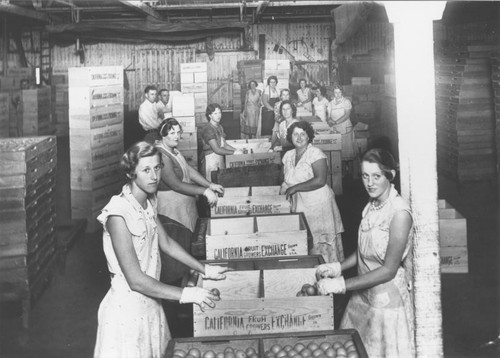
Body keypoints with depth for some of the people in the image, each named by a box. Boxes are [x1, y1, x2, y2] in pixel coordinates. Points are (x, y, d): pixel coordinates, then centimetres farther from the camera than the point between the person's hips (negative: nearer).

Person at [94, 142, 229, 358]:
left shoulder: (149, 202, 2)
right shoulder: (119, 215, -25)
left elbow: (165, 243, 16)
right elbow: (136, 280, -25)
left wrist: (204, 270, 14)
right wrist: (186, 294, -23)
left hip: (151, 302, 8)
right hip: (127, 307, -8)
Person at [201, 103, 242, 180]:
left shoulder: (219, 127, 10)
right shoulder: (208, 130, -18)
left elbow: (224, 144, 11)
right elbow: (217, 149, -21)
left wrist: (236, 150, -3)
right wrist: (234, 153, -15)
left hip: (220, 159, 8)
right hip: (210, 159, -8)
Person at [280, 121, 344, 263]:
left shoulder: (315, 153, -10)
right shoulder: (288, 156, 11)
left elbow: (320, 180, -21)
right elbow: (287, 180, 20)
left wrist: (295, 188, -18)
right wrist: (284, 189, 0)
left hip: (318, 205, -6)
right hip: (298, 206, 6)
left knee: (321, 246, -2)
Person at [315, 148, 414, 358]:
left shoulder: (399, 213, -21)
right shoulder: (372, 205, 2)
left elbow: (388, 270, -22)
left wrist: (342, 285, -23)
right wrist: (338, 267, -3)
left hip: (387, 298, -7)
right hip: (363, 294, 7)